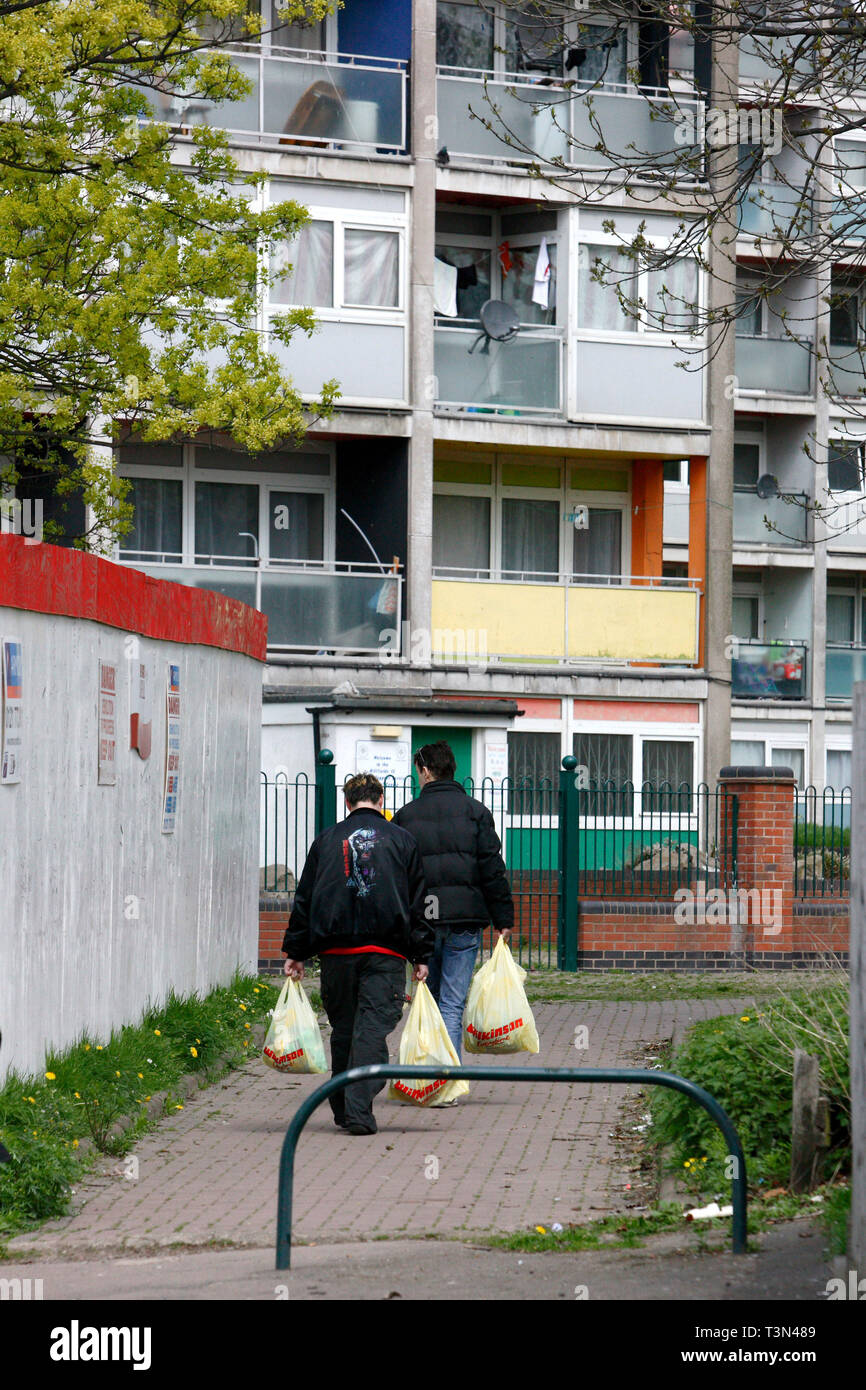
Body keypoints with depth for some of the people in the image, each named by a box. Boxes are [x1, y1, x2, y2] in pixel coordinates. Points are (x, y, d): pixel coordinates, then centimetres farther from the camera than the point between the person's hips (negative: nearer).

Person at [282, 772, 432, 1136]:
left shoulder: (327, 840, 11)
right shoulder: (400, 839, 8)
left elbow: (304, 898, 11)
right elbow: (417, 903, 6)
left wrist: (295, 953, 15)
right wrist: (421, 956, 9)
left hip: (335, 949, 2)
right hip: (385, 951, -2)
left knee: (342, 1029, 13)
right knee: (373, 1028, -5)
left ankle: (343, 1109, 19)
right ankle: (358, 1111, -17)